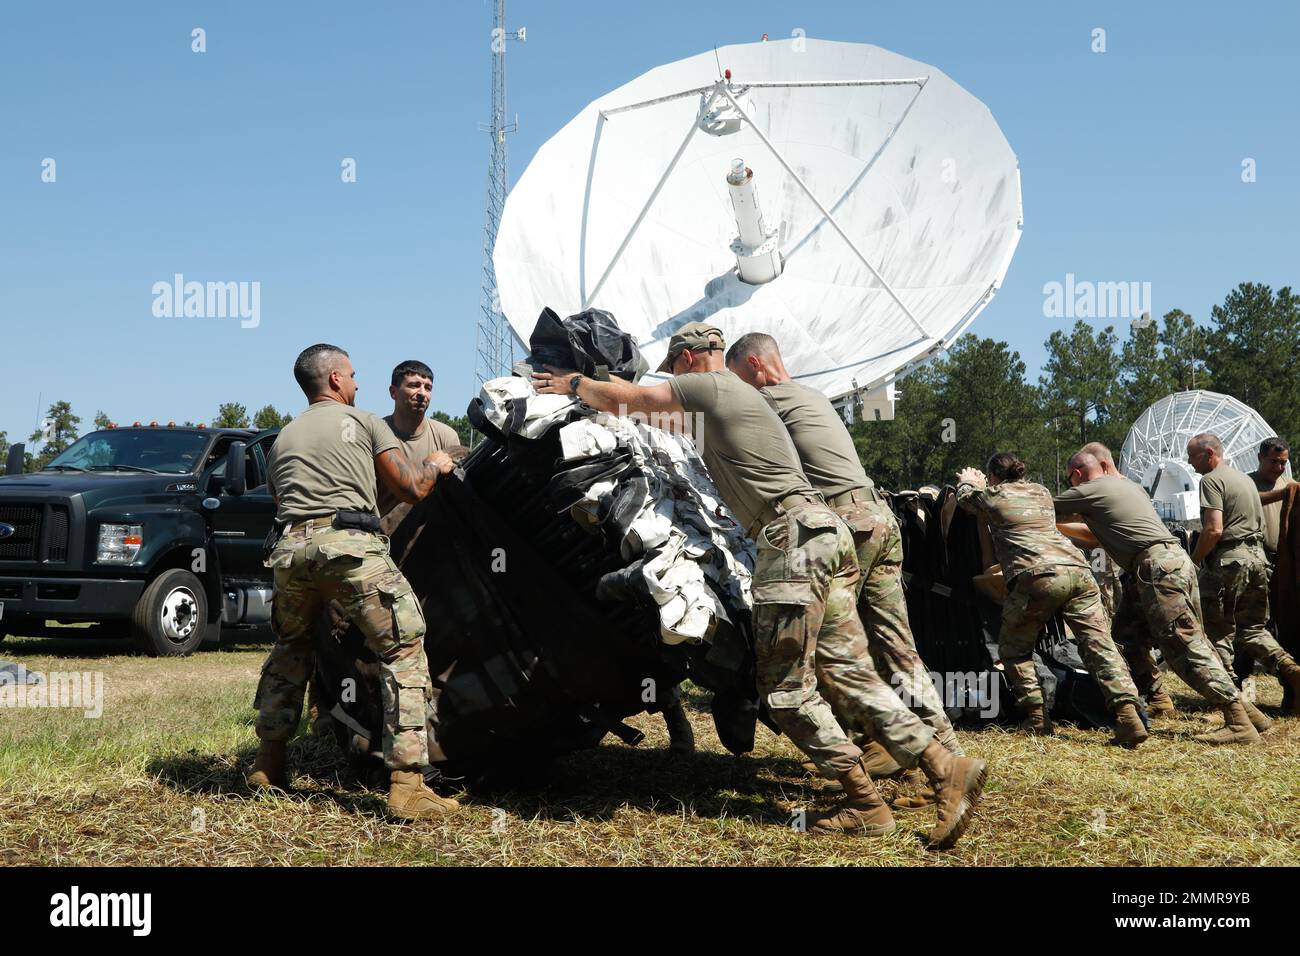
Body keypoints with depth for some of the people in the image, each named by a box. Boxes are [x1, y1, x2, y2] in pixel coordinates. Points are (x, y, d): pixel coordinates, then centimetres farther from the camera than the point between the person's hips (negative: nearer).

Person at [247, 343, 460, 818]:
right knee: (404, 649, -5)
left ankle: (268, 763, 31)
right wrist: (435, 466, 29)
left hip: (289, 547, 6)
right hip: (348, 544, -5)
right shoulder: (364, 421, 13)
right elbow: (411, 489, 10)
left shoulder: (282, 440, 27)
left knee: (289, 649, 28)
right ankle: (406, 784, -15)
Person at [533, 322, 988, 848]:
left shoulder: (709, 386, 0)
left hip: (795, 539, -10)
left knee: (785, 685, -5)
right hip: (823, 537, 10)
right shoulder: (735, 397, 28)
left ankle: (863, 803, -3)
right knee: (849, 672, 5)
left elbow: (624, 397, 4)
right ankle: (946, 769, -3)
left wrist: (573, 385, 20)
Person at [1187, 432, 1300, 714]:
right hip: (1257, 558, 8)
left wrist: (1193, 561, -10)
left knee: (1218, 631, 1)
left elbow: (1213, 530, -19)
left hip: (1227, 561, -8)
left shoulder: (1211, 480, -9)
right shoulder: (1245, 479, 20)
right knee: (1252, 627, 15)